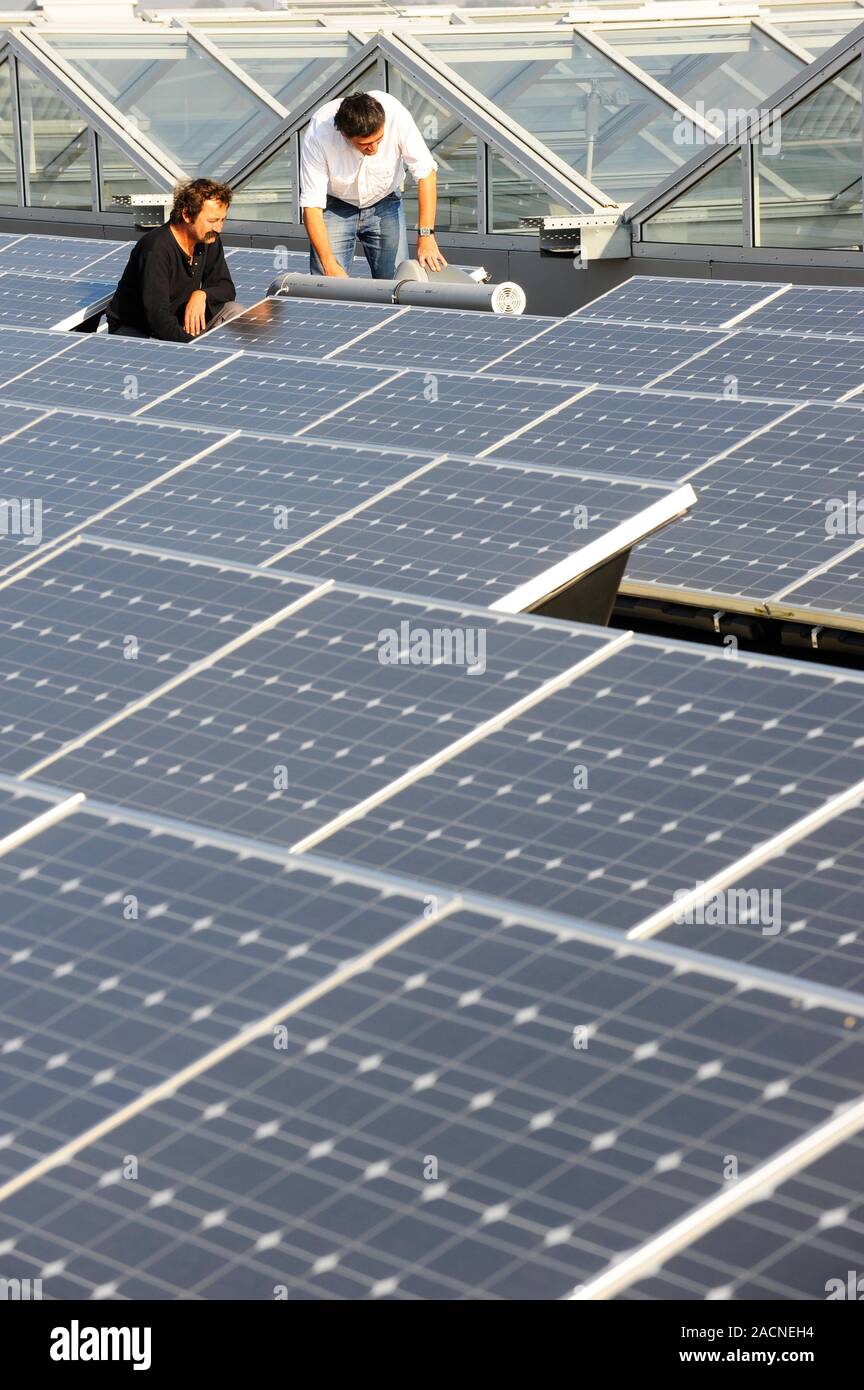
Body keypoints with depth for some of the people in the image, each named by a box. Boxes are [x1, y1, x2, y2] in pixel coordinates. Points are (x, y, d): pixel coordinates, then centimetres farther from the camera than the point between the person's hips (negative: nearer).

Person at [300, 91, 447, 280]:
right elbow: (311, 205, -27)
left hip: (385, 202, 1)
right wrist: (329, 265, -33)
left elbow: (425, 172, -20)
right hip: (335, 206, -1)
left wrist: (426, 235, -26)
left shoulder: (396, 115, -30)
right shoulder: (318, 134, -32)